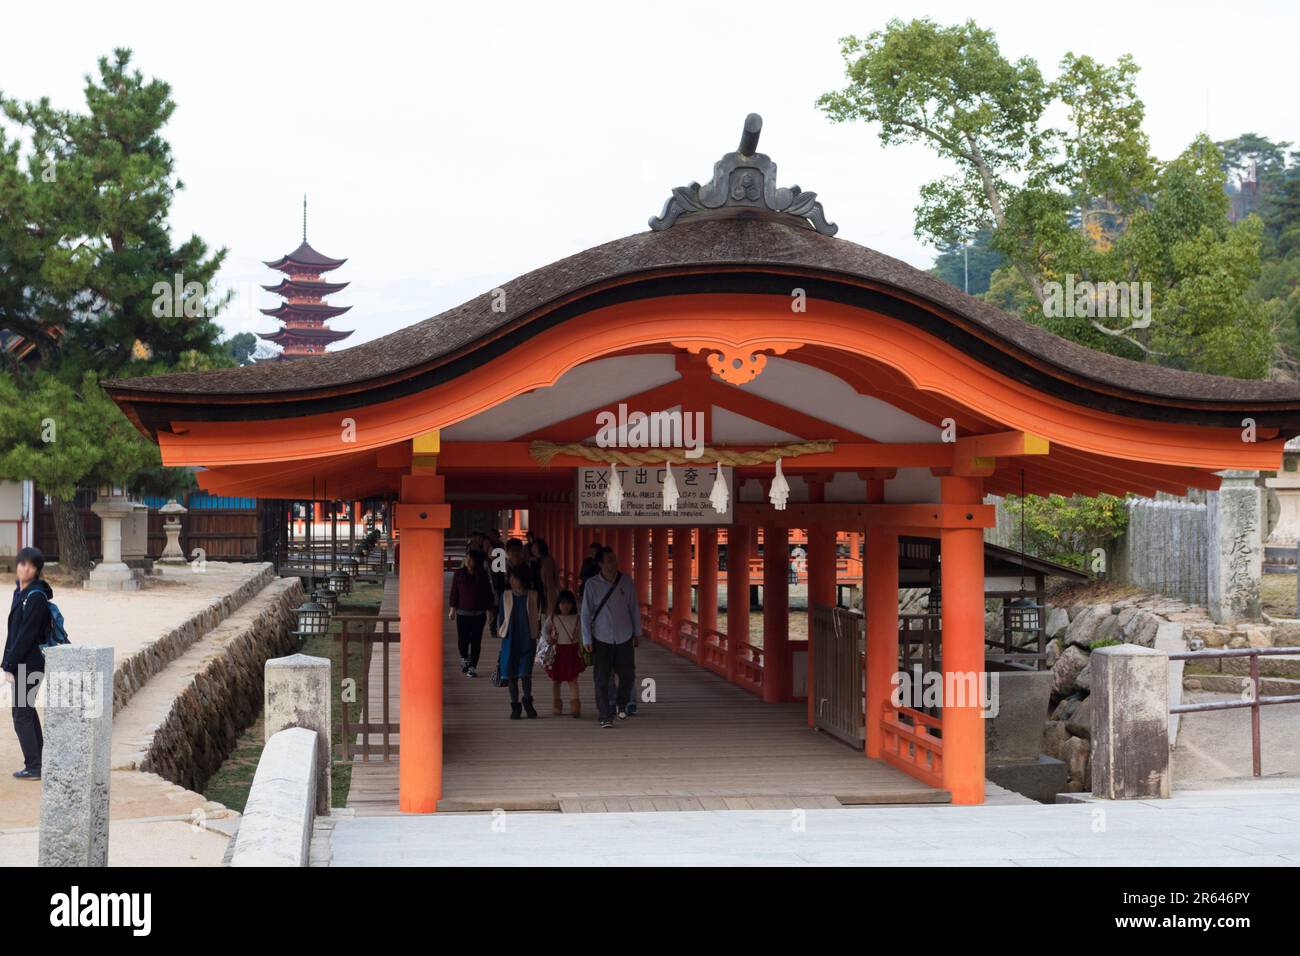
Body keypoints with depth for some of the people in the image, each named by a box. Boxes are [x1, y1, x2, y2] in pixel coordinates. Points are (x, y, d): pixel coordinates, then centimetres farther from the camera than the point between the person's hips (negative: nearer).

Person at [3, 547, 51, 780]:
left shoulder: (36, 597, -16)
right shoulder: (20, 592, 11)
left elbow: (26, 634, -19)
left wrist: (10, 664, -17)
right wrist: (7, 662, 12)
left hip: (29, 663, -9)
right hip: (22, 662, 9)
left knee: (21, 714, -6)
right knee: (28, 711, 16)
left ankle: (33, 767, -1)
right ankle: (38, 762, 25)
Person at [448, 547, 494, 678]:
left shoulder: (483, 575, 1)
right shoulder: (459, 574, 2)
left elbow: (488, 594, 5)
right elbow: (454, 592, 5)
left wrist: (490, 610, 3)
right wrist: (452, 608, -1)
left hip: (479, 614, 0)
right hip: (462, 613, 0)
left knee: (476, 642, 0)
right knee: (462, 641, -2)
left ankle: (472, 667, 7)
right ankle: (464, 659, 28)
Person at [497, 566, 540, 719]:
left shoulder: (533, 596, -1)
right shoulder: (506, 596, 4)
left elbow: (538, 617, 6)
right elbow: (501, 616, 9)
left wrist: (538, 634, 5)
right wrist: (500, 632, 4)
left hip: (528, 640, -2)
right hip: (510, 640, 2)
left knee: (525, 673, -7)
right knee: (511, 674, 3)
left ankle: (527, 701, 17)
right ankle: (515, 706, 15)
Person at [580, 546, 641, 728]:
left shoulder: (626, 581, -2)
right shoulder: (592, 584, -7)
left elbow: (634, 608, 7)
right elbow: (586, 613, -2)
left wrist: (637, 632, 10)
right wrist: (586, 639, -3)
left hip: (624, 638, 2)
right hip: (601, 640, -2)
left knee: (628, 675, 7)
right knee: (602, 680, -3)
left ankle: (621, 704, 35)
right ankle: (605, 716, 6)